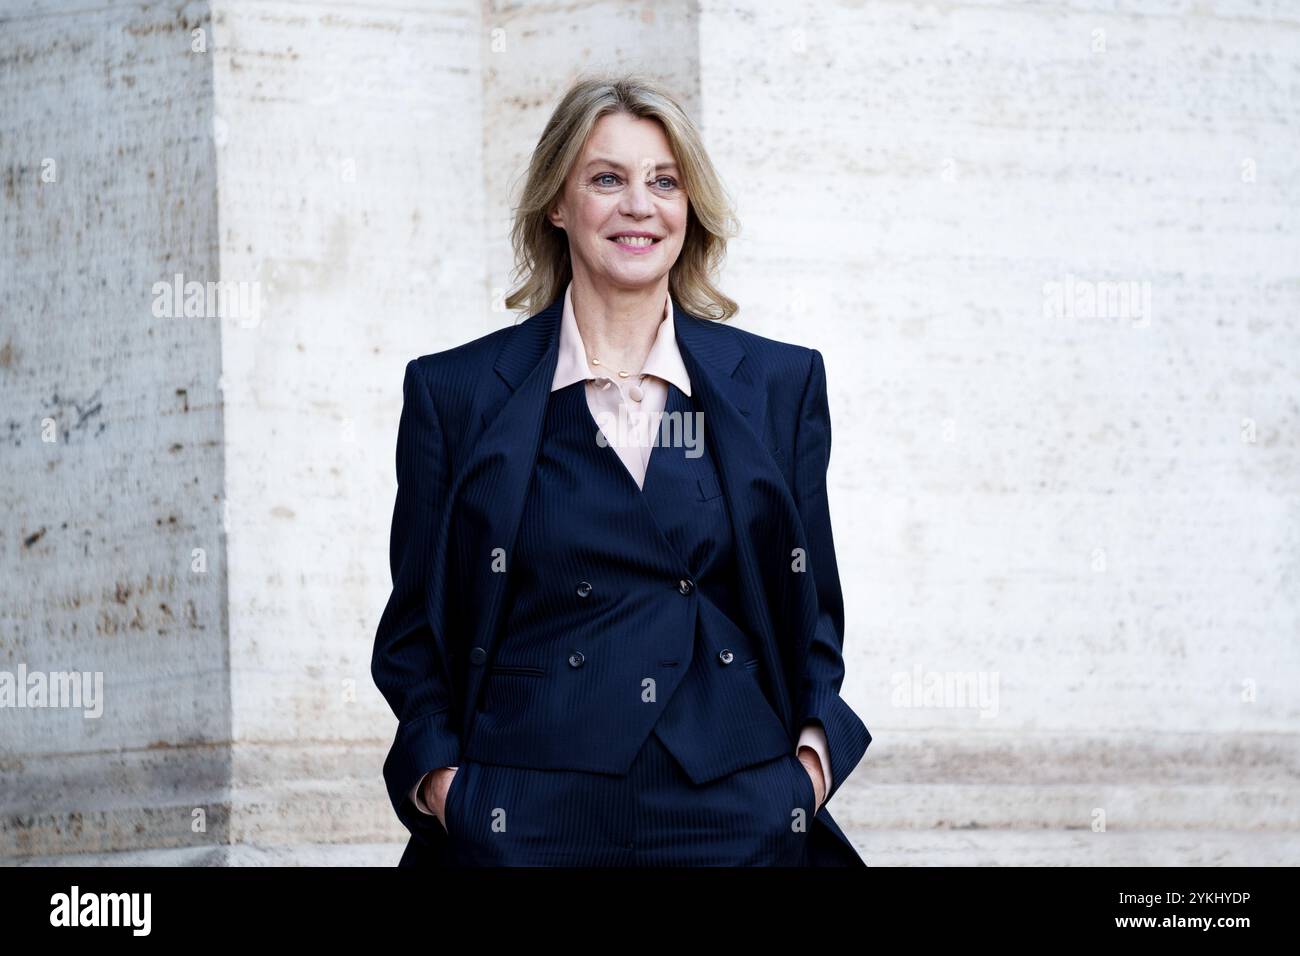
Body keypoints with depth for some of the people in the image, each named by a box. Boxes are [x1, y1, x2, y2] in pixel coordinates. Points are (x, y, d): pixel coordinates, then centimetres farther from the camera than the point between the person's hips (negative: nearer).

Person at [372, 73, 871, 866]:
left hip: (737, 821, 1)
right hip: (527, 824, -1)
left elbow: (811, 608, 14)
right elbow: (416, 624, 7)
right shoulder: (455, 394, 4)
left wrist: (815, 747, -2)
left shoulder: (781, 384, 8)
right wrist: (437, 775, -7)